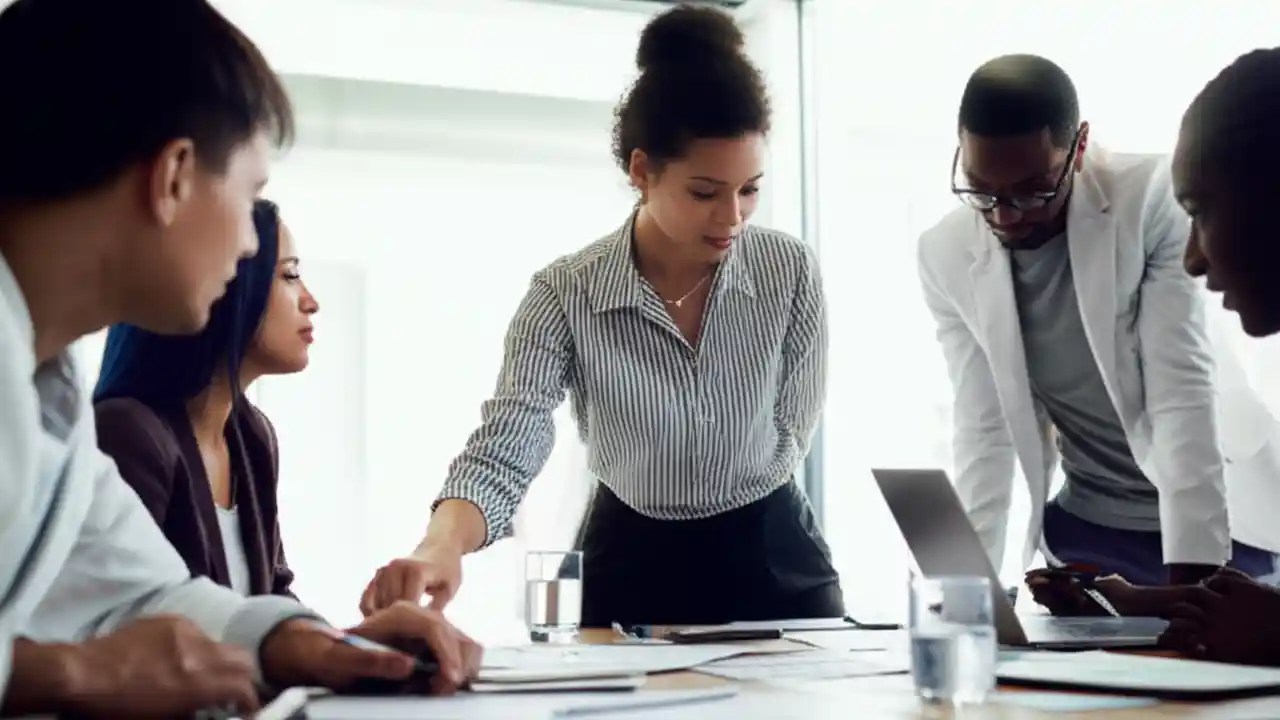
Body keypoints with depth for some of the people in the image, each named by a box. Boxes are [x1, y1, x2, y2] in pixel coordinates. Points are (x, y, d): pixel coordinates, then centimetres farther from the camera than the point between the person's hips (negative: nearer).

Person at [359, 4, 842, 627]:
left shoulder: (791, 272, -11)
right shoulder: (566, 295, -16)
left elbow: (790, 431, 1)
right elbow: (503, 452, -26)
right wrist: (442, 545, -45)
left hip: (773, 562, 1)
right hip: (636, 569, -1)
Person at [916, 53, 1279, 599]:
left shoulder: (1155, 197, -20)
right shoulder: (947, 256, -10)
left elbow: (1183, 391, -23)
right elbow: (983, 433, -7)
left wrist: (1191, 578, -28)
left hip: (1227, 513, -3)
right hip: (1089, 527, 3)